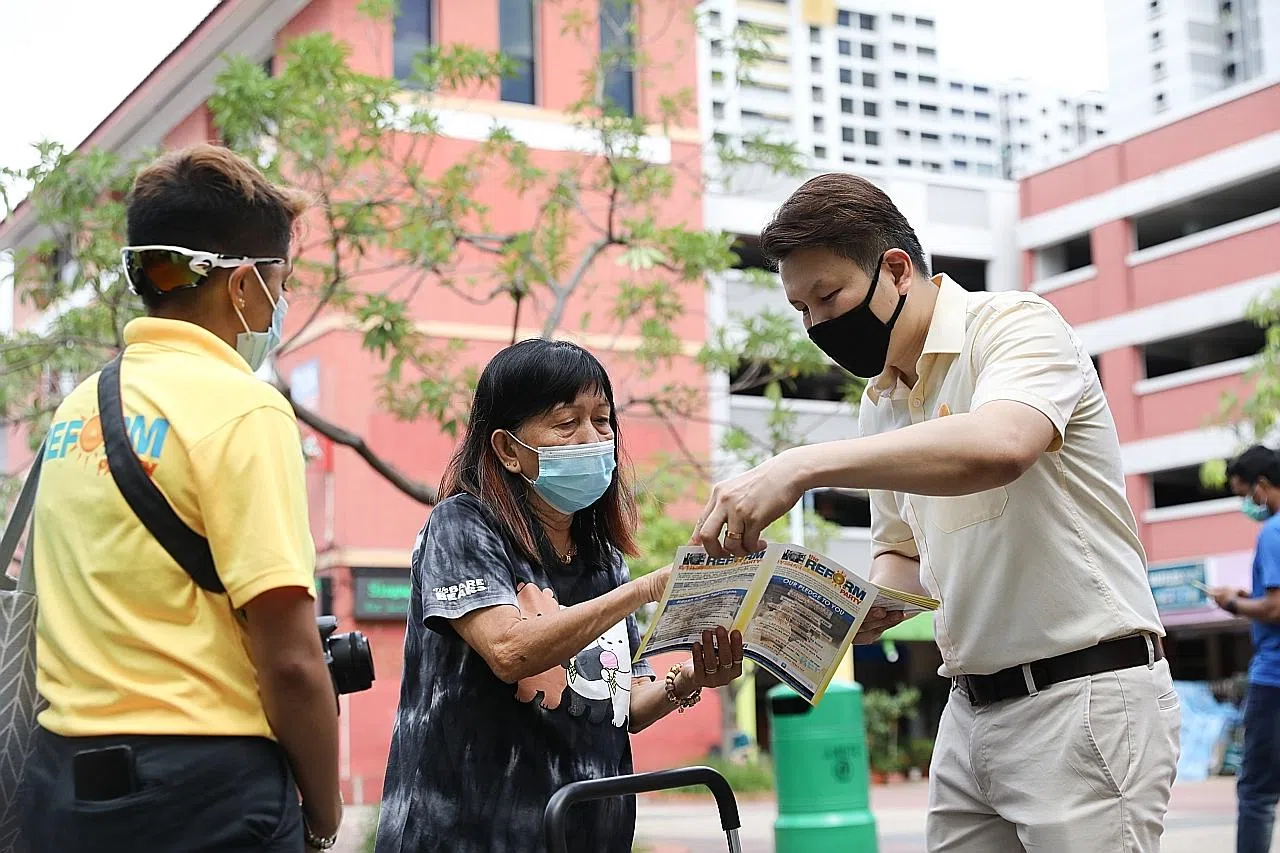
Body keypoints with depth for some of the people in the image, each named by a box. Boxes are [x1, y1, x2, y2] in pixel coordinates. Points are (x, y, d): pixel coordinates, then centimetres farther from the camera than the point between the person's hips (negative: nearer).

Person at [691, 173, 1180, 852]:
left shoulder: (1014, 325, -10)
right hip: (971, 711, 8)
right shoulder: (880, 402, 14)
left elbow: (1001, 445, -33)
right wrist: (867, 609, -1)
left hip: (1083, 697, -7)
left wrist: (800, 466, -37)